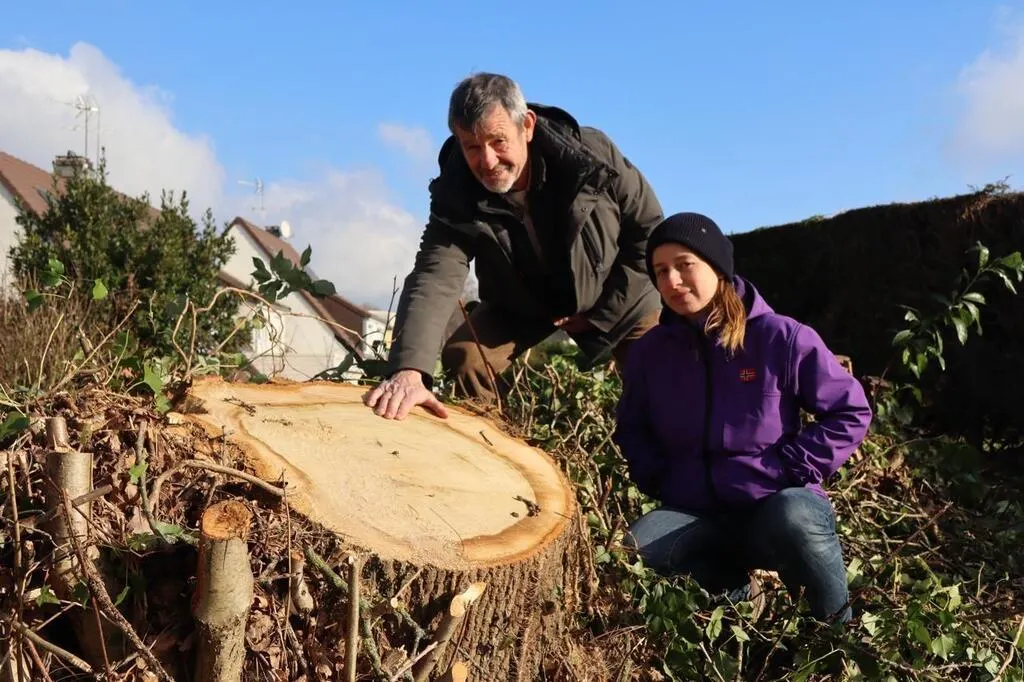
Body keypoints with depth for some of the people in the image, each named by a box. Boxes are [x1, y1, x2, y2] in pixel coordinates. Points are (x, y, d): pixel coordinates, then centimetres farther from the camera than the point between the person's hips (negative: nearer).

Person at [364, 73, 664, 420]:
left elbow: (649, 228, -16)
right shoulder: (456, 197, -29)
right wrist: (409, 370, -60)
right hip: (520, 309, 1)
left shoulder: (592, 154, -29)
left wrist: (602, 313, -18)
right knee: (464, 356, -18)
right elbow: (434, 281, -42)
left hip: (616, 299, -1)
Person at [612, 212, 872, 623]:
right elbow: (631, 428, 17)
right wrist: (656, 479, 0)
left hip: (777, 506, -3)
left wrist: (792, 470, -12)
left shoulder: (780, 337, -10)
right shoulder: (649, 351, 2)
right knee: (638, 551, -27)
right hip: (696, 514, 4)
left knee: (794, 519, -39)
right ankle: (738, 593, 5)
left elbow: (851, 412, -4)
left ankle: (836, 625, -6)